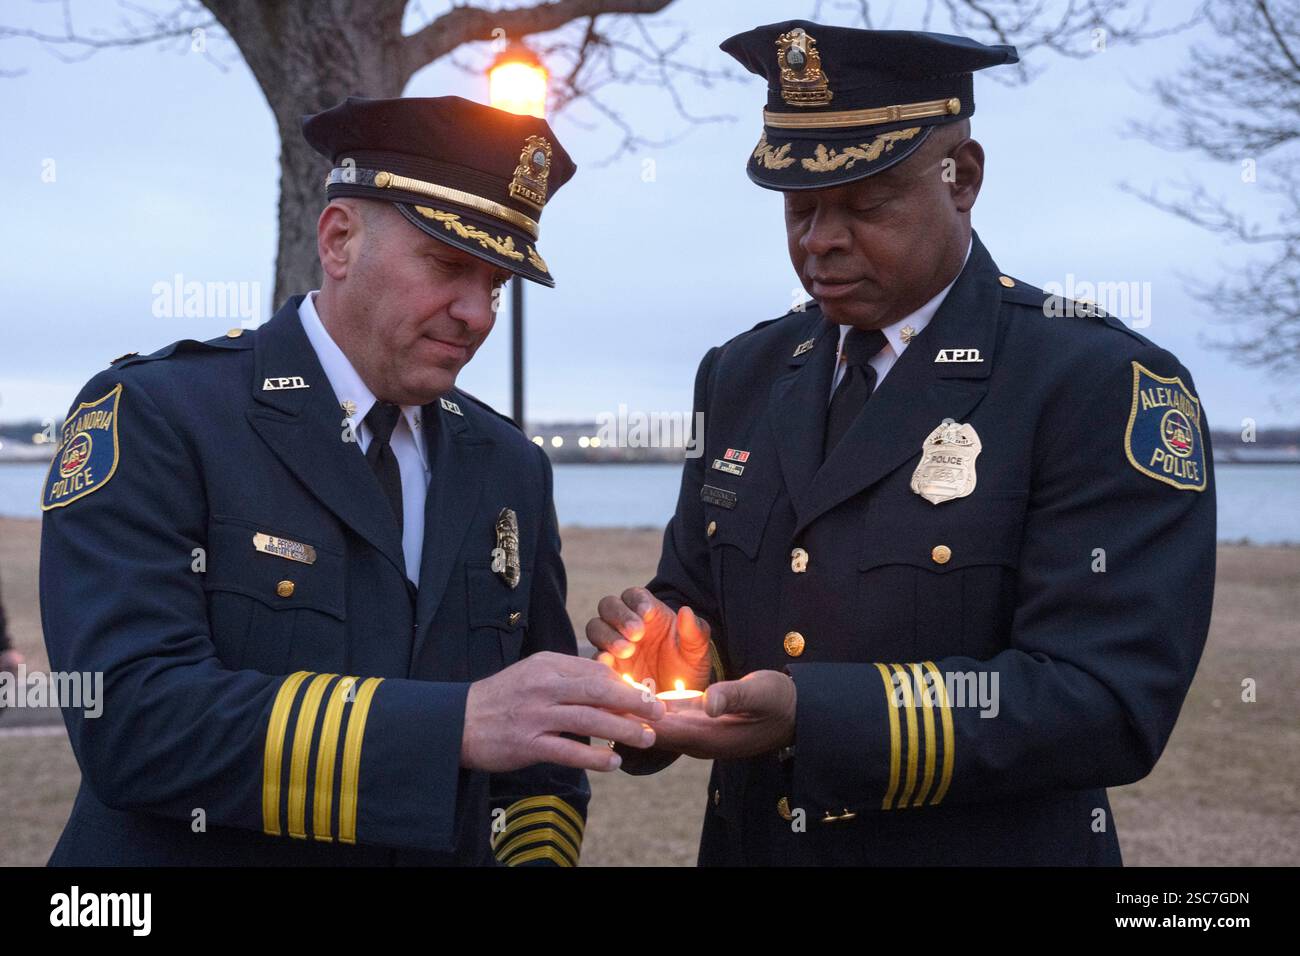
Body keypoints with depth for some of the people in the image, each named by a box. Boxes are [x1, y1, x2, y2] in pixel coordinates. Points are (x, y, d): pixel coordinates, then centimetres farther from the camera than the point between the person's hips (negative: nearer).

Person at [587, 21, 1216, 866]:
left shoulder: (1105, 386, -15)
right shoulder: (741, 377, 3)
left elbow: (1107, 697, -23)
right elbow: (698, 600, 9)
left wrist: (812, 716, -31)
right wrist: (670, 656, -14)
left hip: (993, 844, -5)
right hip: (747, 841, 5)